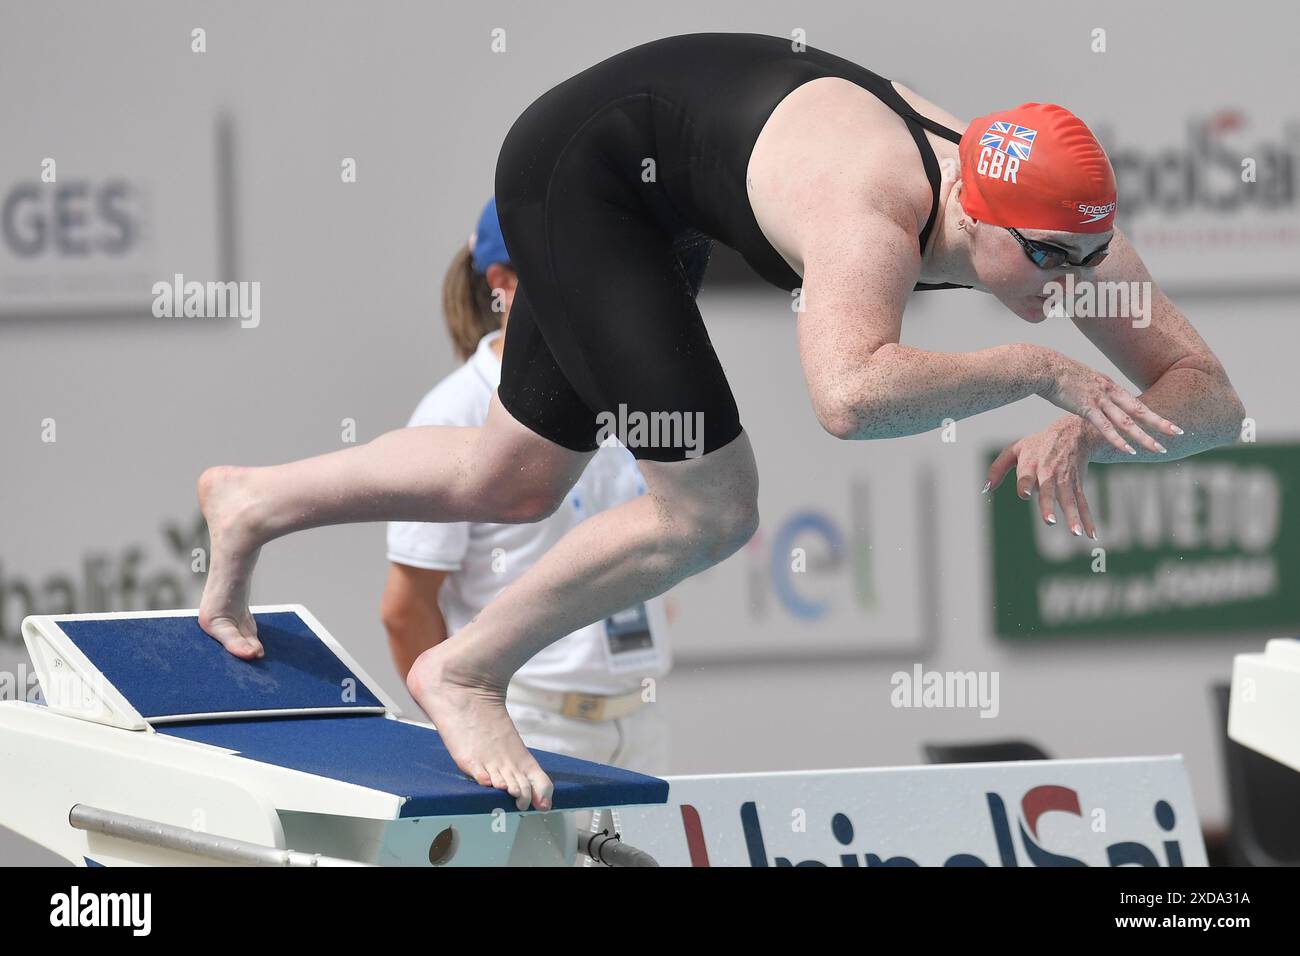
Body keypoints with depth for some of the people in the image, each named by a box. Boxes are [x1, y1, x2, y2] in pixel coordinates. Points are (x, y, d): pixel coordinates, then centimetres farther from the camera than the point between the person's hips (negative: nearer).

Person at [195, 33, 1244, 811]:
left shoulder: (1065, 225, -21)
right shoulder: (874, 217, -43)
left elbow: (1210, 393, -19)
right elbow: (851, 396, -63)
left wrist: (1087, 431, -39)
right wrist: (1041, 370, -55)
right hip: (580, 161, -8)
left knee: (515, 484, 20)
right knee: (711, 509, -16)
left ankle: (254, 503, 41)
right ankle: (467, 674, 4)